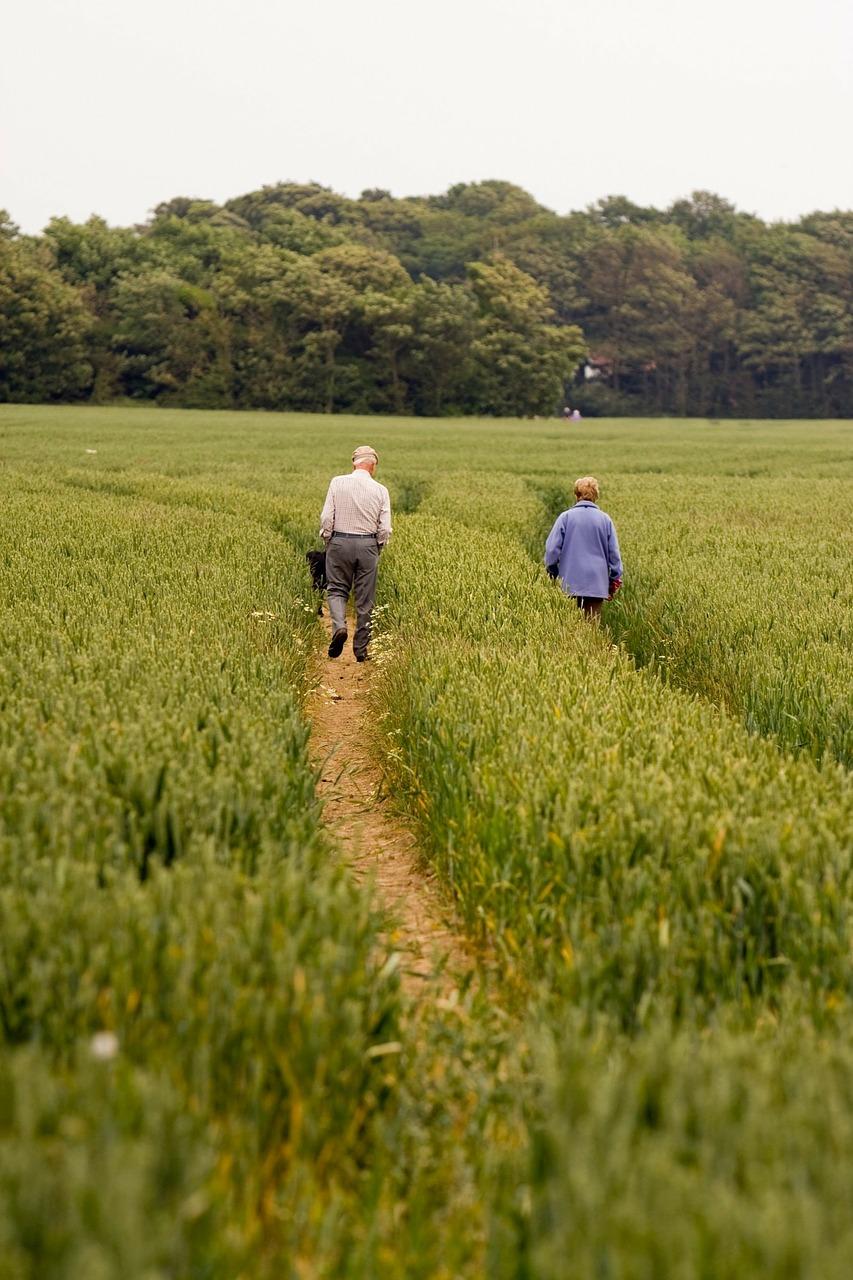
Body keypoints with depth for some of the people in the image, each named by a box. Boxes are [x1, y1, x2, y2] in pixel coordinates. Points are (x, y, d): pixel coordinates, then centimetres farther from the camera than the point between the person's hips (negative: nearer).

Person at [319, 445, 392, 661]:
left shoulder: (337, 483, -4)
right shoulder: (380, 491, -3)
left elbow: (326, 517, -6)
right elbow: (385, 528, -4)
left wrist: (328, 542, 8)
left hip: (340, 542, 0)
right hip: (368, 545, 0)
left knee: (337, 589, 13)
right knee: (365, 599, 7)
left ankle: (339, 625, -15)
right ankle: (361, 649, 12)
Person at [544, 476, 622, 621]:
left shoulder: (565, 517, -3)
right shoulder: (605, 519, 1)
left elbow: (552, 549, -3)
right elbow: (614, 553, 4)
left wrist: (552, 572, 12)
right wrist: (615, 580, 13)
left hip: (570, 582, -1)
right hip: (597, 583, 1)